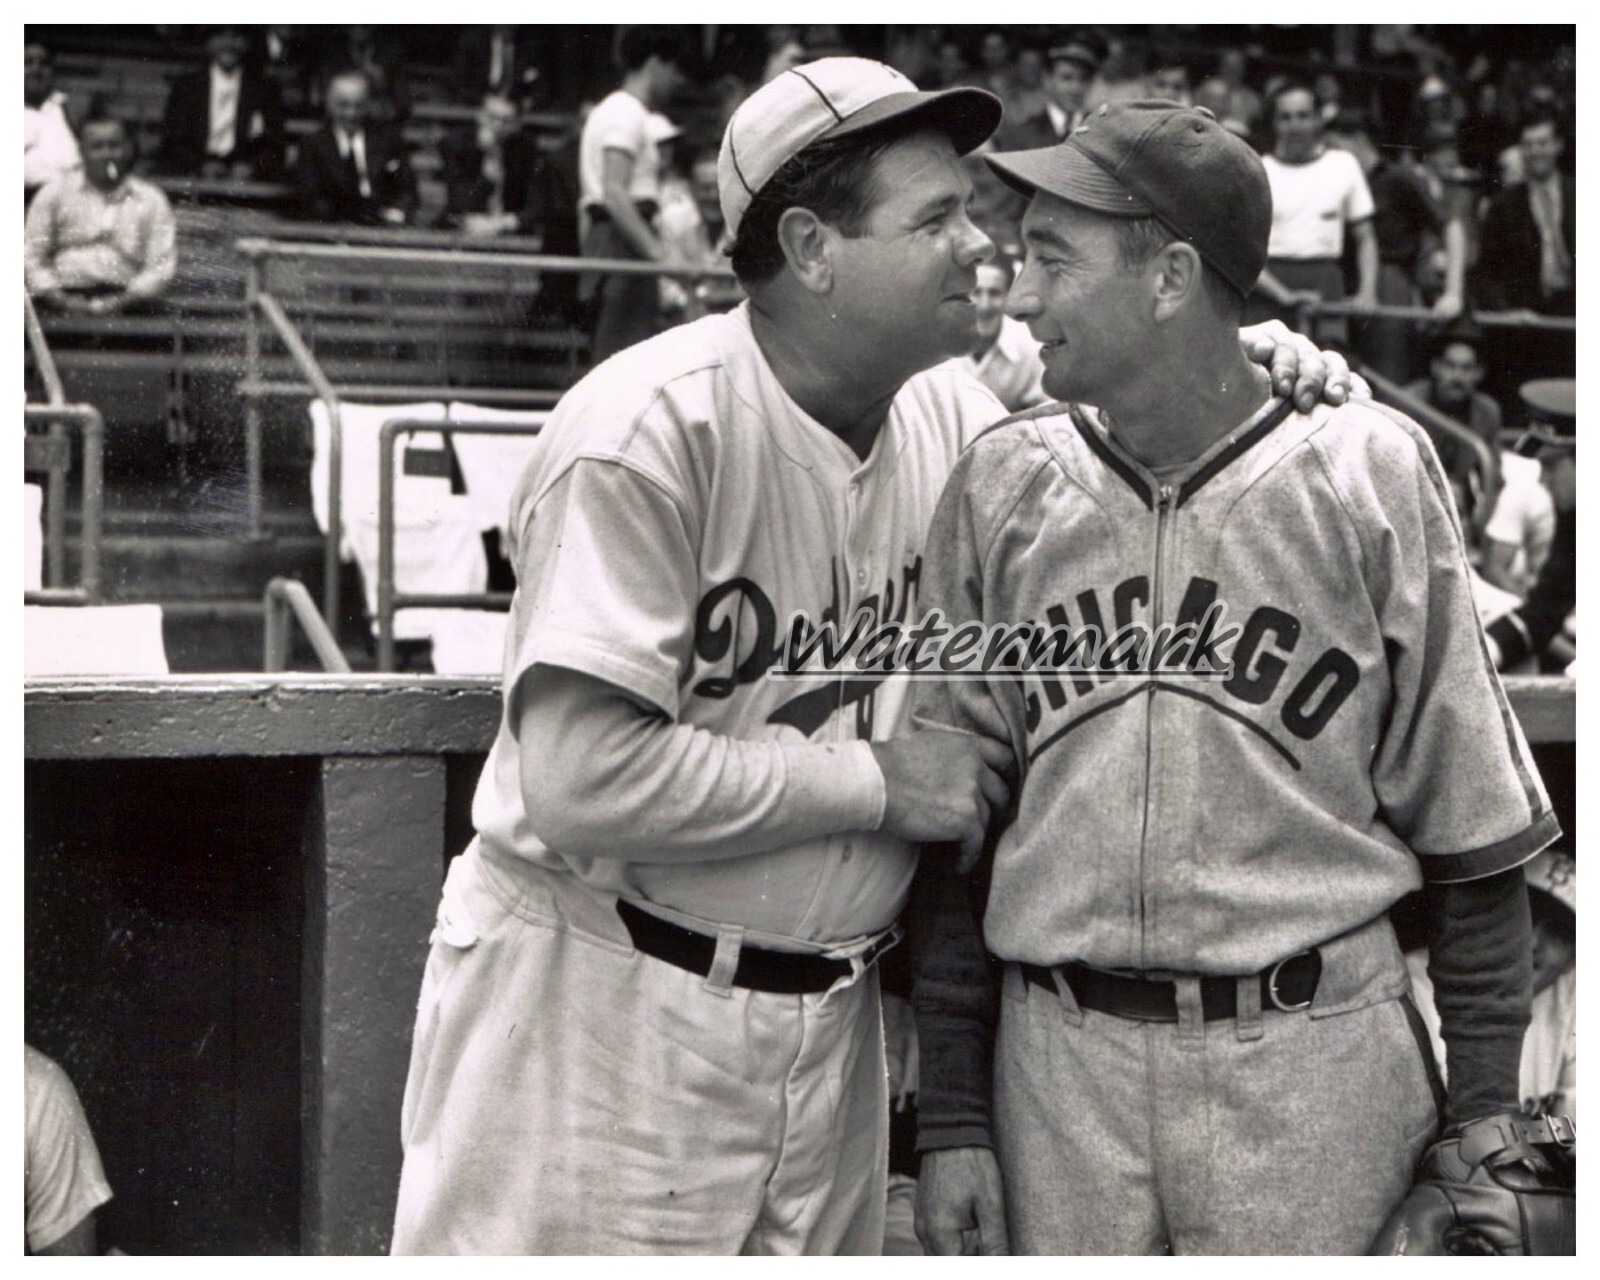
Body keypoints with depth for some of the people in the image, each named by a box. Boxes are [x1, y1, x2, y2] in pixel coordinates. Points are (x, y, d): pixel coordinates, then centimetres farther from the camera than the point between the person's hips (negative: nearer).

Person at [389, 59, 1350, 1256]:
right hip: (602, 1011, -6)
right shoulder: (652, 431, -19)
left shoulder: (949, 417, 2)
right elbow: (583, 782, -26)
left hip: (831, 1021, 7)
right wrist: (876, 781, -17)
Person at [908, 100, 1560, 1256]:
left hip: (1312, 1068, -2)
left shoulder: (1369, 476, -3)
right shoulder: (1003, 487, 4)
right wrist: (952, 1116, 4)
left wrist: (1483, 1120, -2)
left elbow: (1471, 825, 0)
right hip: (1061, 1062, 2)